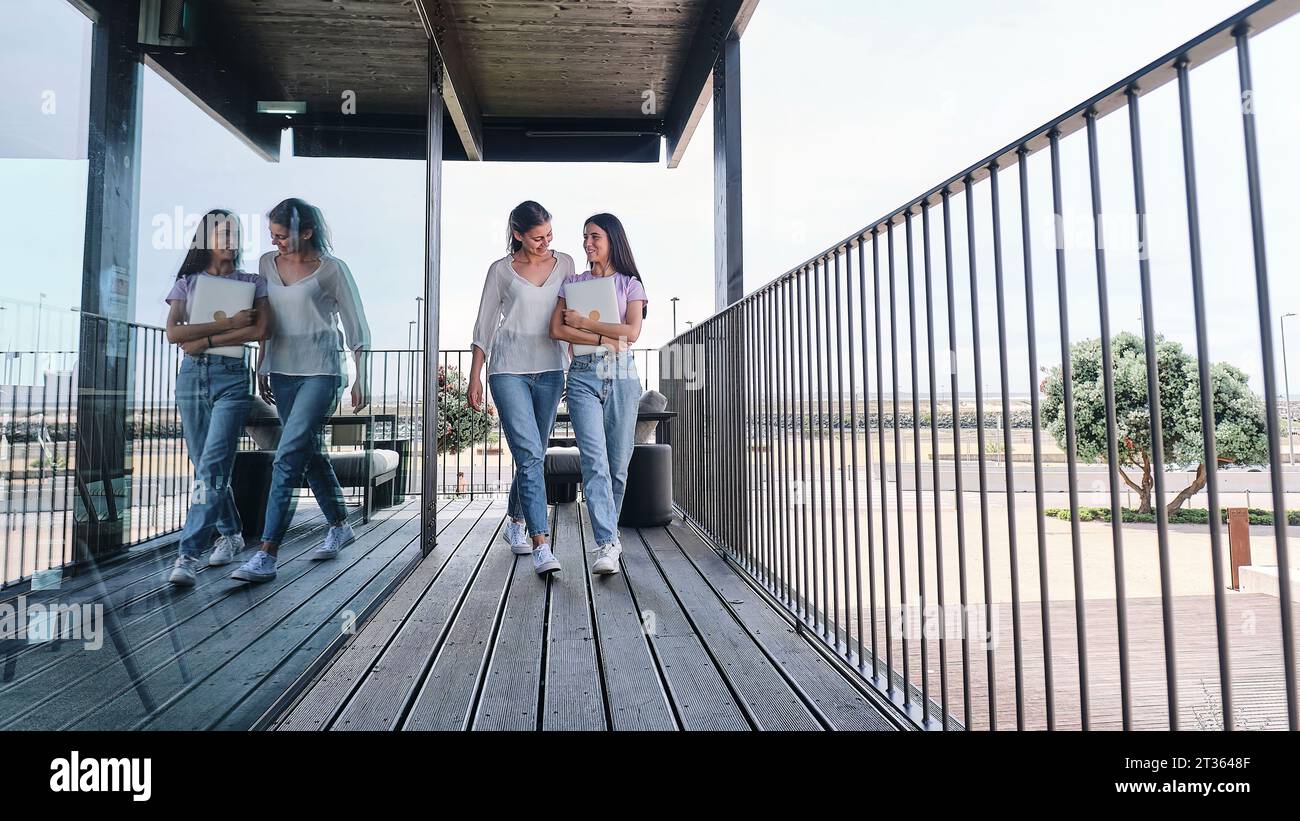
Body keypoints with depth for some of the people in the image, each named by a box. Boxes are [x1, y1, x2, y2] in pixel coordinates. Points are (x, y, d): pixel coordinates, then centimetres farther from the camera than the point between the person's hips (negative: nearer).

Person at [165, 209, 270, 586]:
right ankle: (230, 533, 26)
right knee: (205, 466, 9)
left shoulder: (252, 282, 8)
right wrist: (229, 323, -10)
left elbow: (260, 330, -7)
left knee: (213, 464, -13)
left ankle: (190, 553, -14)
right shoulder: (186, 282, 12)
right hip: (191, 376, 3)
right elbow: (173, 332, -3)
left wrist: (206, 341, -9)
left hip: (232, 376, -3)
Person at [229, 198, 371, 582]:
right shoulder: (267, 263, 10)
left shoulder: (331, 269, -6)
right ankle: (339, 526, 30)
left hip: (320, 373, -6)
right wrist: (262, 368, 17)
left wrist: (360, 379, -6)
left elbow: (356, 327, -4)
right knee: (310, 454, 13)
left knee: (288, 457, -13)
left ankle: (266, 555, -11)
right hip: (282, 371, 6)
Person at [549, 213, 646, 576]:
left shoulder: (630, 283, 10)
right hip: (583, 376, 0)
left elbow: (632, 331, -6)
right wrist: (603, 338, -9)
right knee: (594, 460, -14)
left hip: (622, 376, 0)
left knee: (618, 463, 3)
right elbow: (557, 329, 0)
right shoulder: (573, 283, 14)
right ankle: (607, 545, -17)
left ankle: (609, 533, 21)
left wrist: (584, 322, -6)